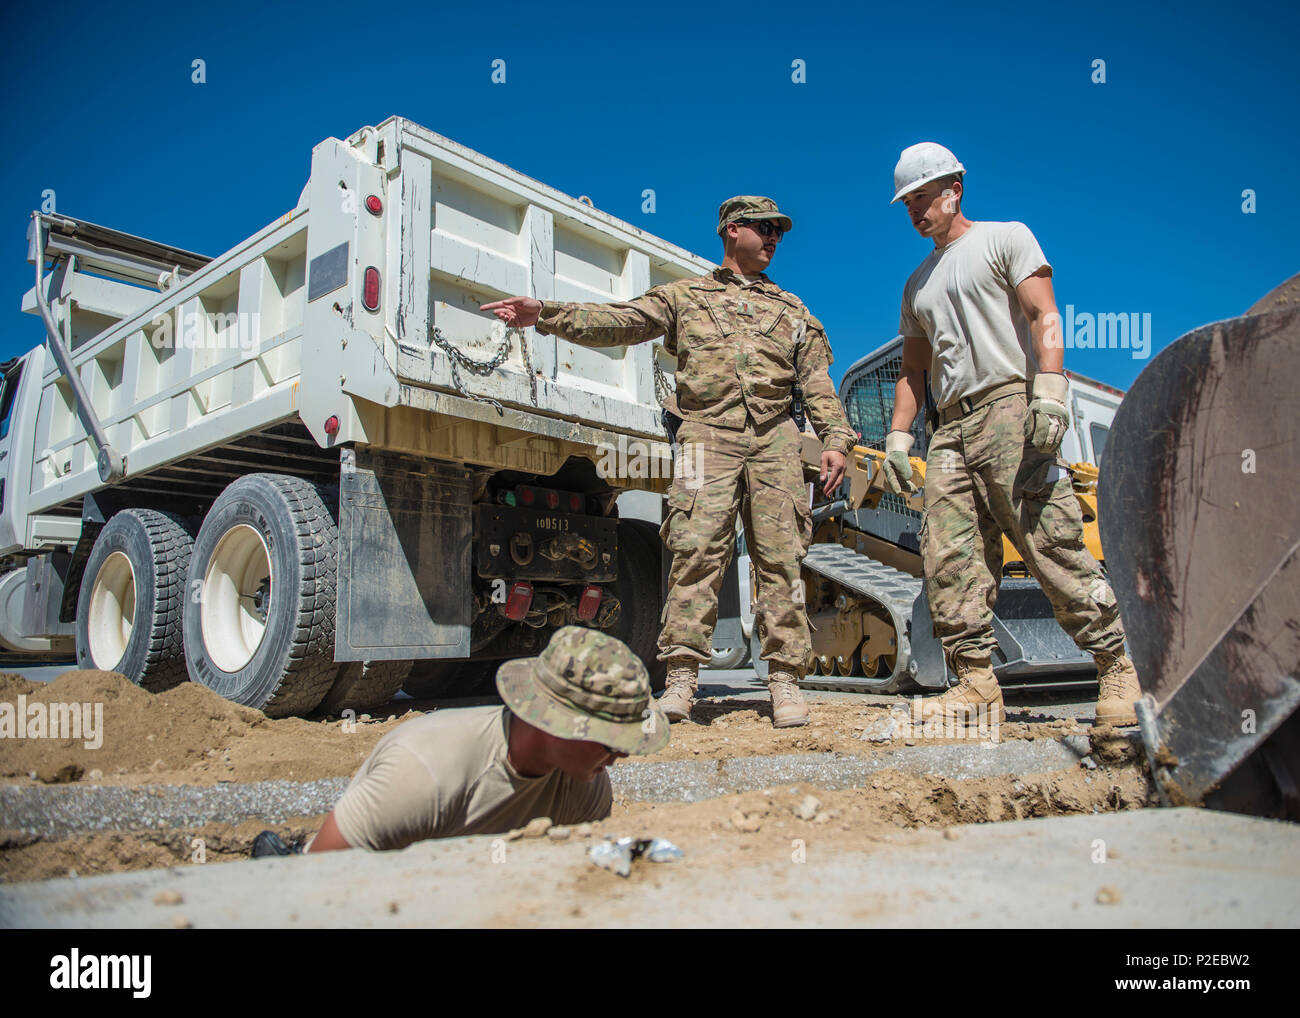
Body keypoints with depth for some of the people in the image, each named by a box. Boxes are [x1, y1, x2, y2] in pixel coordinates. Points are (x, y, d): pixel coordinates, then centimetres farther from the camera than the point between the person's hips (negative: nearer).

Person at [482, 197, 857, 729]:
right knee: (696, 550, -12)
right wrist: (544, 314, -5)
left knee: (780, 557, -4)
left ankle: (785, 678, 0)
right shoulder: (685, 295, 19)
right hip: (708, 433, -2)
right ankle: (681, 677, -9)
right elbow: (618, 321, 7)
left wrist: (836, 440, 3)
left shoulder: (792, 310, 24)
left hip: (774, 438, 2)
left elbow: (817, 381, 18)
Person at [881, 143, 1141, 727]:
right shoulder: (918, 285, 28)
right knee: (948, 559, -6)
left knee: (1050, 543, -13)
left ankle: (1119, 664, -1)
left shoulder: (1005, 238, 11)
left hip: (1010, 406, -6)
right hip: (951, 427, 6)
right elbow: (912, 370, 26)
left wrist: (1049, 392, -19)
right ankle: (976, 684, -3)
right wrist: (897, 437, 14)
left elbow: (1044, 315, -3)